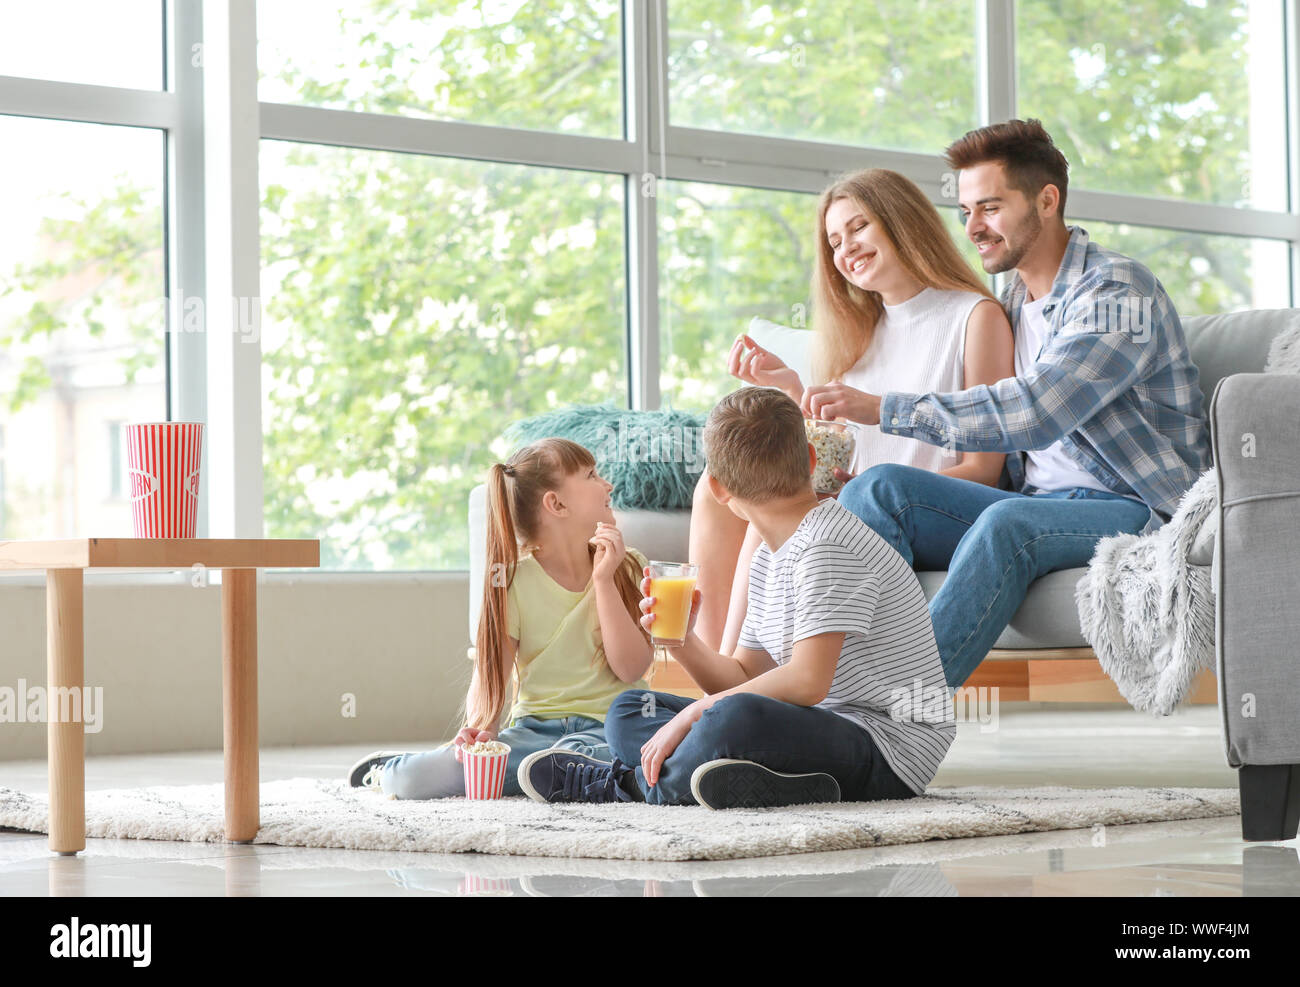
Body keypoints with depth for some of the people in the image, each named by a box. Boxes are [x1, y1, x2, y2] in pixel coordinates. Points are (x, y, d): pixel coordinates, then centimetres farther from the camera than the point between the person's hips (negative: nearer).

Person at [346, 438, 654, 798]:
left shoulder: (627, 569, 7)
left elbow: (630, 669, -4)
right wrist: (482, 730, -21)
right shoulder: (514, 582, 3)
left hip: (603, 728, 0)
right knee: (416, 780, -22)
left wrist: (604, 581, -9)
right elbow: (490, 674, -1)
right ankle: (388, 771, 17)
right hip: (534, 727, 0)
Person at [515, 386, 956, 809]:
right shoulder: (769, 559, 15)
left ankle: (636, 782, -15)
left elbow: (807, 681, -24)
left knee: (735, 718, -39)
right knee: (628, 712, 10)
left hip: (889, 752, -10)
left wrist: (692, 714, -19)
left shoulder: (829, 549, -15)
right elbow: (747, 677, 15)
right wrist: (683, 642, -4)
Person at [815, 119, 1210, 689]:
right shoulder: (1011, 304, 18)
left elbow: (1036, 411, -26)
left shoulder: (1117, 291, -10)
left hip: (1135, 510, -8)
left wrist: (882, 408, -30)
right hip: (1036, 506, 8)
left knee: (1011, 522, -39)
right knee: (878, 489, -15)